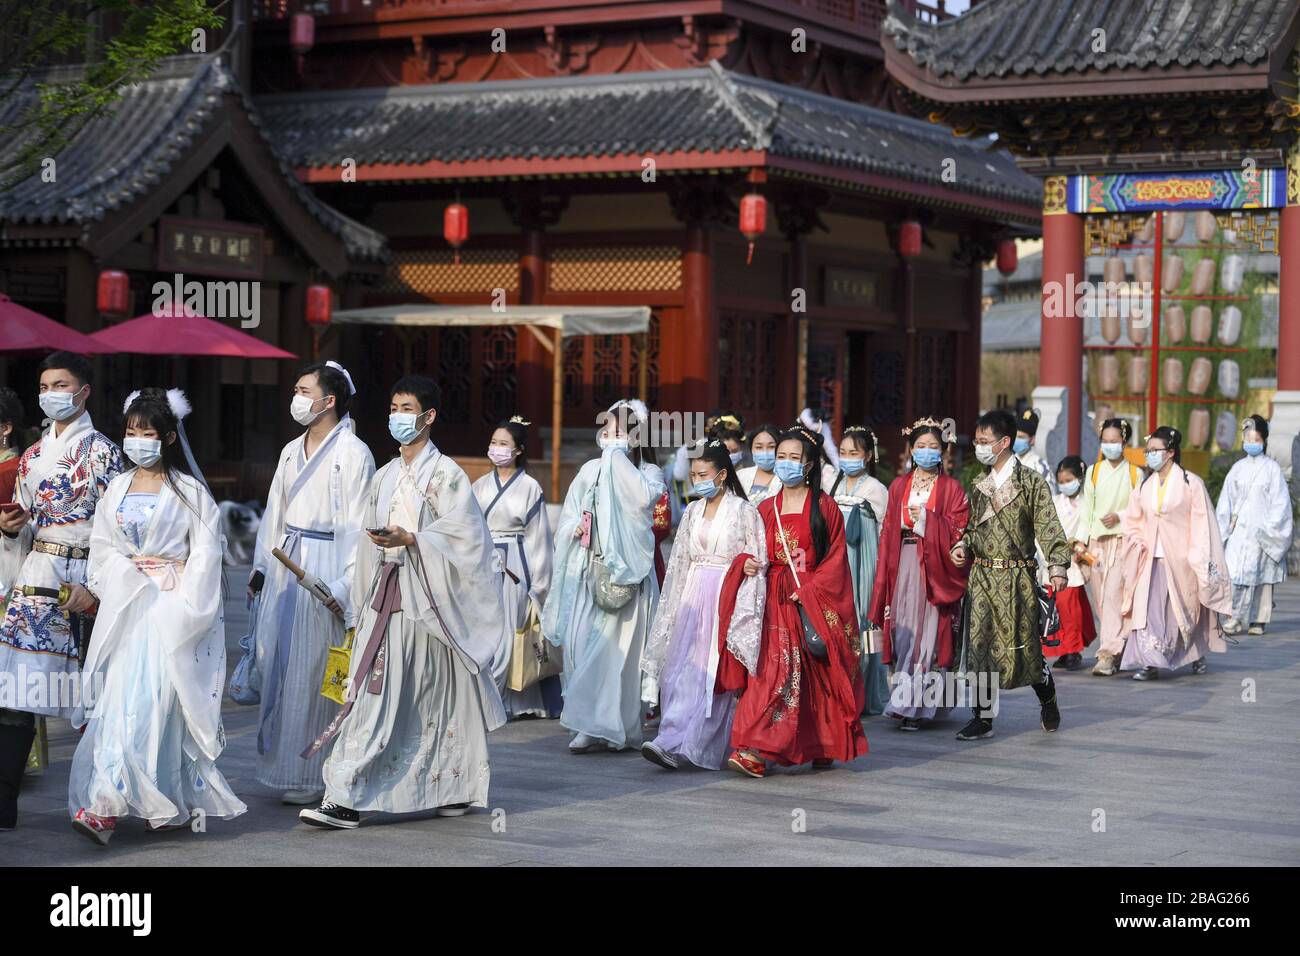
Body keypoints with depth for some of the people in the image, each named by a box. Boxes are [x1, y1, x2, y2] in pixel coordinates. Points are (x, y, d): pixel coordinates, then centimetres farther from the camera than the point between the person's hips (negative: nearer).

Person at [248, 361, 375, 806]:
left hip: (326, 565, -7)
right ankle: (283, 765, 18)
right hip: (288, 564, 7)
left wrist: (345, 586, -16)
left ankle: (311, 776, 5)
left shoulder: (353, 453, -8)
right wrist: (262, 566, 15)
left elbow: (359, 525, -12)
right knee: (278, 665, 8)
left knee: (313, 673, -4)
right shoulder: (292, 451, 14)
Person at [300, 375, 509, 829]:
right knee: (370, 689, 0)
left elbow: (460, 535, -13)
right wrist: (363, 606, 18)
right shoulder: (385, 477, 16)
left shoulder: (446, 474, -3)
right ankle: (347, 801, 1)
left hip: (426, 599, -6)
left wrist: (408, 540, -24)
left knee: (436, 695, -2)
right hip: (385, 597, 6)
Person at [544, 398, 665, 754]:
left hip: (625, 571, -3)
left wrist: (618, 454, -12)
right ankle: (588, 726, 3)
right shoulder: (591, 470, 13)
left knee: (618, 645, -8)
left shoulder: (648, 473, 4)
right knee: (581, 642, -3)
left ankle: (618, 726, -2)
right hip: (588, 572, 3)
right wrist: (577, 526, -4)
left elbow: (642, 497, -19)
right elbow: (569, 516, 18)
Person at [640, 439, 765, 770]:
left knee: (708, 673, -10)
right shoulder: (693, 511, 14)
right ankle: (673, 744, 0)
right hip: (692, 596, 6)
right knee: (680, 669, -2)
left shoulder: (744, 511, -2)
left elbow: (757, 563, -2)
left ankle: (674, 742, -15)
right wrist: (673, 603, 13)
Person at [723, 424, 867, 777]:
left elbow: (836, 559, -4)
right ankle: (753, 752, -8)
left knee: (819, 674, -2)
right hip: (774, 600, 2)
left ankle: (823, 748, 7)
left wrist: (808, 592, -14)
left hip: (816, 600, -2)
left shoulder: (825, 507, 1)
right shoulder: (766, 509, 12)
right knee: (773, 669, -7)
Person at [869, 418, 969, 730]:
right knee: (904, 631, -2)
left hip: (936, 569, -3)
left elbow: (958, 530, -3)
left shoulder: (951, 488, 5)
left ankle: (916, 706, -7)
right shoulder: (899, 486, 13)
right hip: (904, 566, 3)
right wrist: (885, 574, 3)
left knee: (928, 633, -7)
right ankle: (907, 701, 6)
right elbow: (888, 532, 10)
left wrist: (926, 519, -15)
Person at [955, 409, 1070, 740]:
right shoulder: (979, 485, 13)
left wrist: (1057, 567, -21)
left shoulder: (1031, 482, -4)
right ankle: (983, 719, 3)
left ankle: (1048, 701, 30)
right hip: (981, 576, 4)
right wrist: (964, 546, 2)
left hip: (1016, 576, -4)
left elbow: (1048, 526, -10)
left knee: (1023, 644, 3)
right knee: (979, 644, -2)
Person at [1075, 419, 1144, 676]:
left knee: (1114, 595, -15)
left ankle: (1108, 655, -20)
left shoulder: (1135, 473, 4)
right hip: (1096, 542, 4)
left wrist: (1120, 516, -14)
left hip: (1122, 541, -4)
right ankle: (1117, 651, 14)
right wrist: (1081, 540, 1)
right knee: (1101, 599, 3)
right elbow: (1086, 509, 9)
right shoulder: (1093, 472, 11)